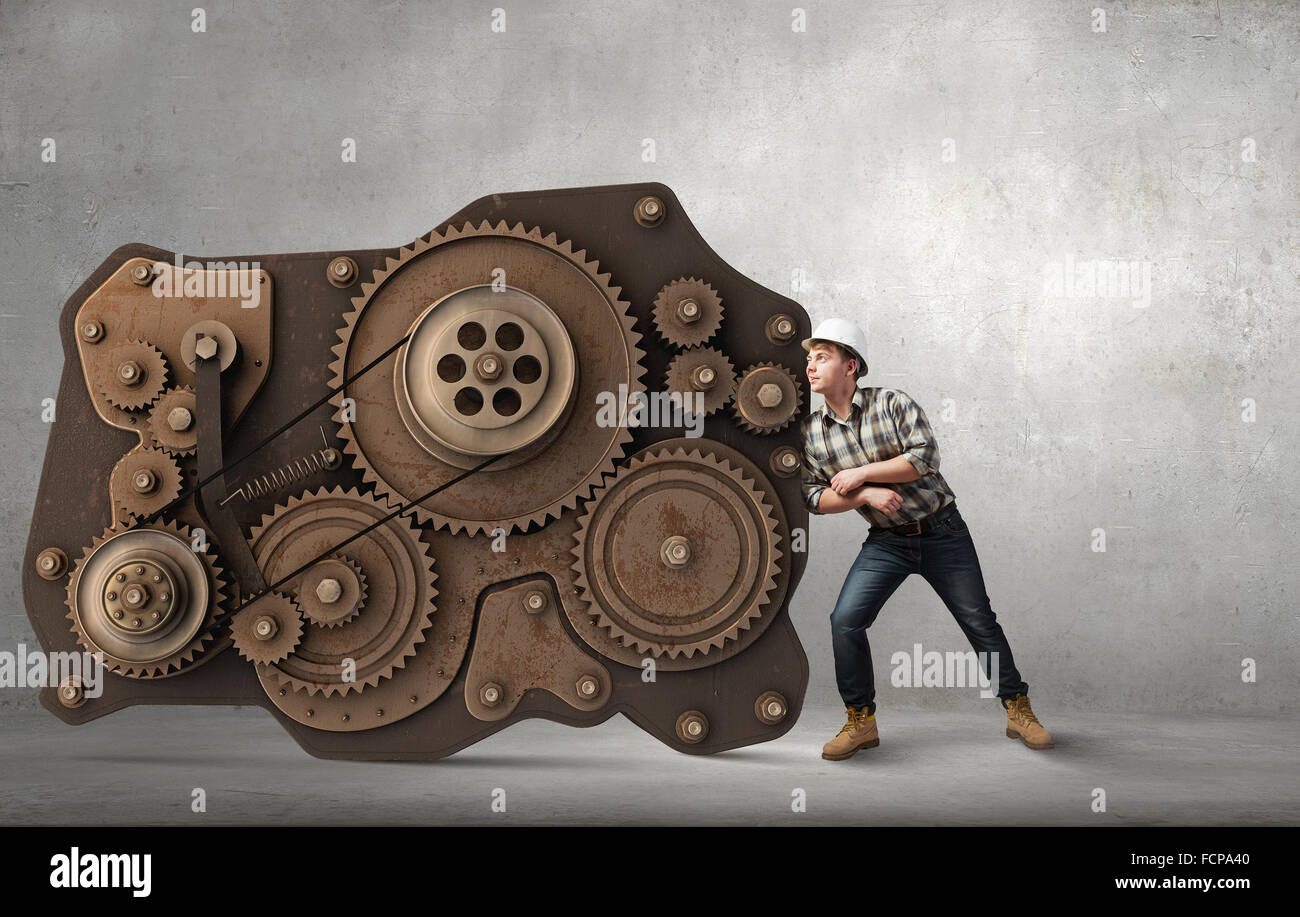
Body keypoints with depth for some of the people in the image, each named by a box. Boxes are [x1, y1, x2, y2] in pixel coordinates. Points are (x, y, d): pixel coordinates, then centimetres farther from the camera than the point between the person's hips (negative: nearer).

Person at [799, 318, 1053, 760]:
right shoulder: (810, 431, -1)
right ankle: (861, 722, 2)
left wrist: (861, 473, -19)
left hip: (941, 531, -2)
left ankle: (1018, 710, 19)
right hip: (886, 541, 2)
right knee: (845, 621, -14)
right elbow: (814, 496, -2)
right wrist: (866, 495, -18)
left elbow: (925, 457, -20)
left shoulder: (892, 403, -10)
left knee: (979, 621, 2)